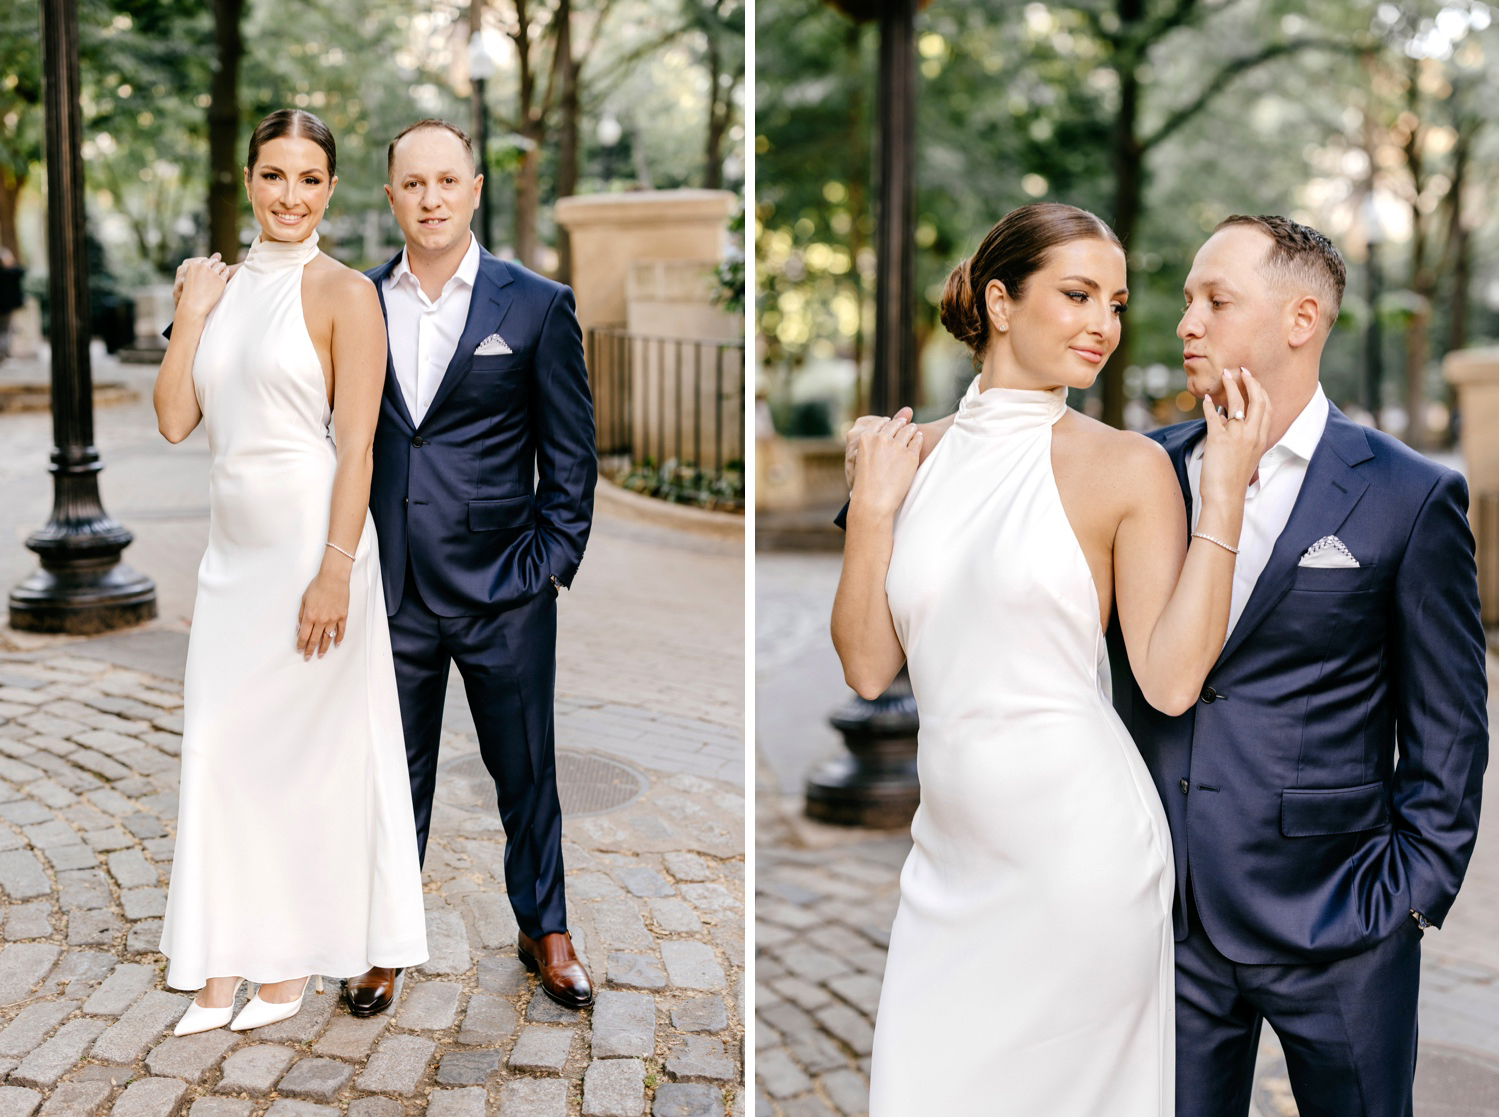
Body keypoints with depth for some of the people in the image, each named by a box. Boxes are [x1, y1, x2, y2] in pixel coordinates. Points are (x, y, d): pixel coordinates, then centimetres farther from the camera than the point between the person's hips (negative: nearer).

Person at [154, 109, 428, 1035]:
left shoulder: (344, 293, -7)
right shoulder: (221, 285, 11)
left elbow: (357, 444, -13)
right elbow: (174, 421, 5)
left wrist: (335, 571, -18)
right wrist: (191, 314, -2)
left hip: (311, 538, -6)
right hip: (234, 542, 6)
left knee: (297, 743, 2)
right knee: (217, 745, 7)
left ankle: (291, 960, 19)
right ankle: (224, 965, 18)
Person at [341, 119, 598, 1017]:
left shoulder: (538, 305, -1)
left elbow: (572, 454, 1)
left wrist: (551, 562, -5)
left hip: (504, 592, -1)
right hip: (391, 593, 2)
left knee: (526, 768, 12)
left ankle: (545, 929, 30)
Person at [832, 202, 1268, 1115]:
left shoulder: (1128, 466, -5)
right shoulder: (916, 458, 5)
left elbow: (1172, 680, -11)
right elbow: (868, 666, 3)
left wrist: (1225, 490, -13)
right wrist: (873, 509, -6)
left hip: (1079, 842, -4)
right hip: (953, 847, 4)